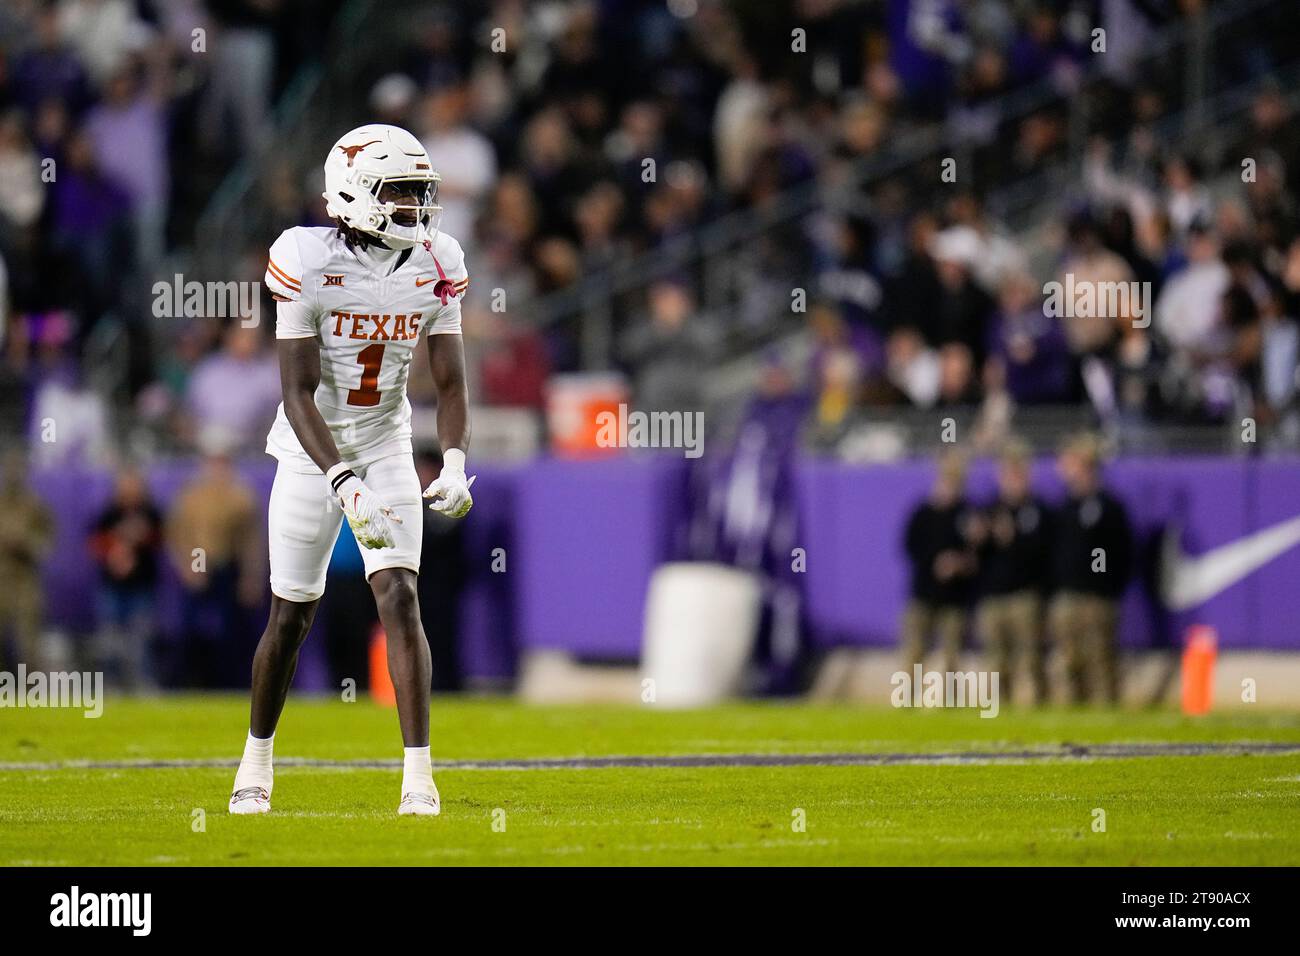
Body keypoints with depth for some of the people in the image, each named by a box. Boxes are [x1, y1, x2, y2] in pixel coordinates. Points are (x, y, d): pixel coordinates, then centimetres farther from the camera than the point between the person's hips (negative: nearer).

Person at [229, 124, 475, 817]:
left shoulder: (433, 267, -6)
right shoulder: (310, 263, -19)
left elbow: (450, 382, -2)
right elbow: (298, 392, -22)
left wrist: (455, 464, -20)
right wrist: (345, 484, -33)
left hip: (386, 448, 2)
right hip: (312, 450, -2)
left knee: (400, 599, -14)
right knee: (291, 615, 6)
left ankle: (418, 776, -15)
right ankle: (256, 760, 28)